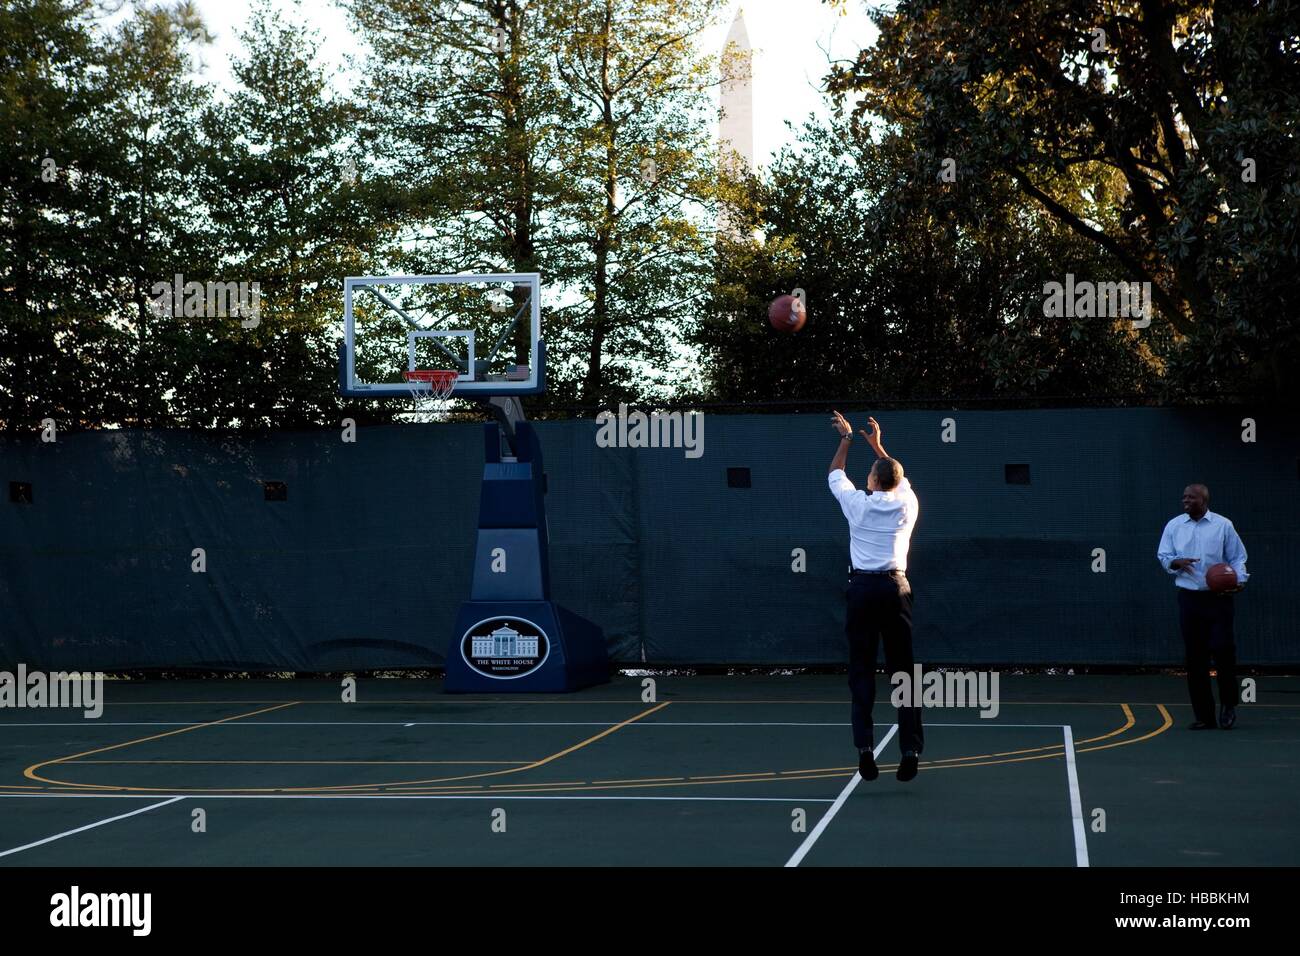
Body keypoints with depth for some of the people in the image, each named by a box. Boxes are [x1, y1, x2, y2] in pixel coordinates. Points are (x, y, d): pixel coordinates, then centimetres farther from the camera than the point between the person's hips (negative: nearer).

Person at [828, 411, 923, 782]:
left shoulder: (858, 503, 0)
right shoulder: (907, 504, 5)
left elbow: (835, 474, 20)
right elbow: (900, 477, 29)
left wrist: (847, 438, 33)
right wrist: (877, 445, 39)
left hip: (863, 588, -1)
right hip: (896, 588, 2)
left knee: (861, 672, 0)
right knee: (903, 671, 3)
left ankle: (864, 746, -9)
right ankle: (911, 748, -3)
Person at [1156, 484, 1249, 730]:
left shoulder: (1223, 525, 0)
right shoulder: (1174, 525, 8)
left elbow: (1237, 557, 3)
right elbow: (1163, 555, 9)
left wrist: (1239, 580, -14)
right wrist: (1176, 562, -13)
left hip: (1218, 597, -3)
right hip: (1189, 597, 3)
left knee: (1222, 649, -11)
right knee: (1195, 657, 2)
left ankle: (1228, 705, 11)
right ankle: (1203, 716, 9)